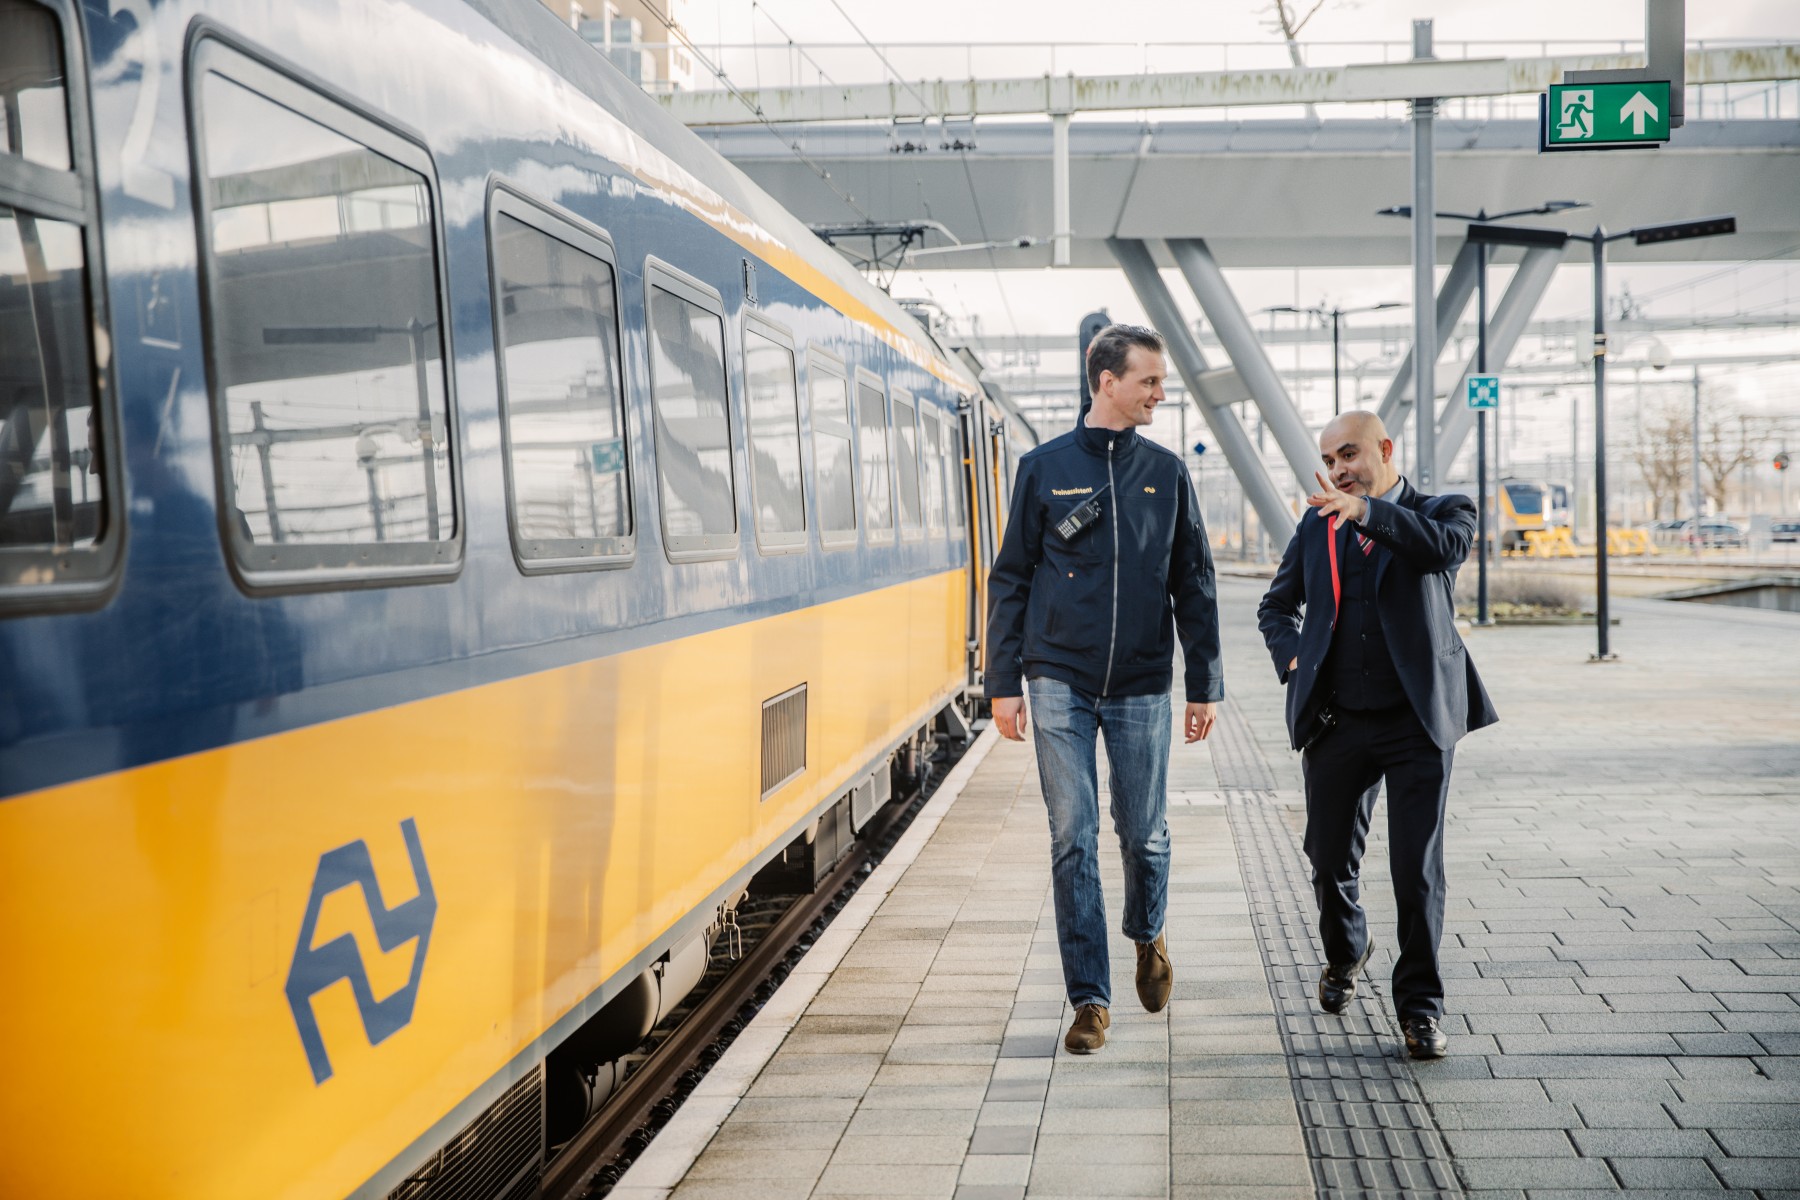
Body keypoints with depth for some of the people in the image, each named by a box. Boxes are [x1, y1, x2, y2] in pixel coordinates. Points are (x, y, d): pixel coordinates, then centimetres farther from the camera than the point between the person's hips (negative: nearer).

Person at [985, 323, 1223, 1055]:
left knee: (1144, 832, 7)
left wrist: (1205, 685, 5)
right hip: (1060, 683, -1)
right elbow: (1010, 580, 4)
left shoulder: (1166, 473, 6)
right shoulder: (1045, 468, 2)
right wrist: (1003, 683, -1)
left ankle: (1148, 936, 38)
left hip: (1142, 687, 1)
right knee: (1073, 840, -2)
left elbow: (1194, 586, 8)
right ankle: (1090, 999, 5)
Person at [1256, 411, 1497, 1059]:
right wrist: (1293, 659, 5)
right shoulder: (1317, 527, 12)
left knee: (1418, 869, -5)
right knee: (1330, 861, 11)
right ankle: (1345, 952, 41)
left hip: (1417, 721, -3)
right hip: (1336, 724, 4)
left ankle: (1420, 1004, 8)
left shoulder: (1440, 511, 2)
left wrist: (1367, 512, -34)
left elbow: (1446, 545, -23)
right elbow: (1276, 605, 24)